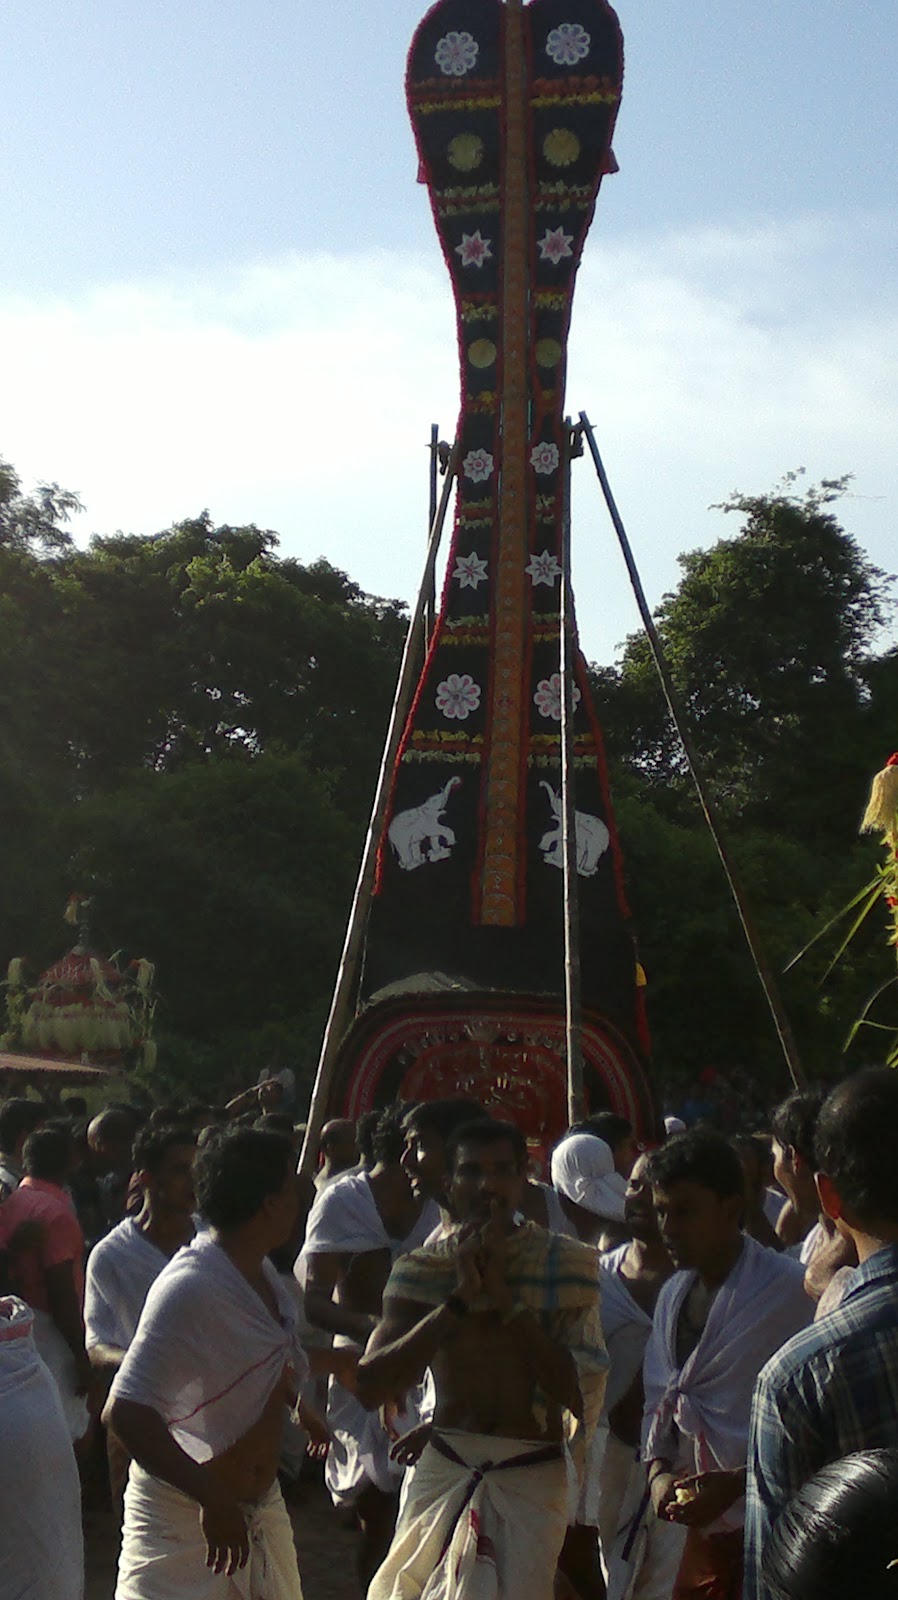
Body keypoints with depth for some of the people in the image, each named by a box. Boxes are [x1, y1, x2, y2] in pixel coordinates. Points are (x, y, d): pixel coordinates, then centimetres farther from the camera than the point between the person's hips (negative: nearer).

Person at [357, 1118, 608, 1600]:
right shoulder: (421, 1269, 2)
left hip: (532, 1480, -2)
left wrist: (502, 1292, -16)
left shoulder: (565, 1263, -2)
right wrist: (459, 1297, -15)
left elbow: (571, 1389, -12)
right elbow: (371, 1387, -9)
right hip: (442, 1473, 2)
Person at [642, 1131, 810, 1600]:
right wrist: (659, 1470, 0)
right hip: (706, 1524, 7)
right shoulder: (674, 1294, 12)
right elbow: (659, 1399, 16)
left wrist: (736, 1483, -19)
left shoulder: (789, 1289, -14)